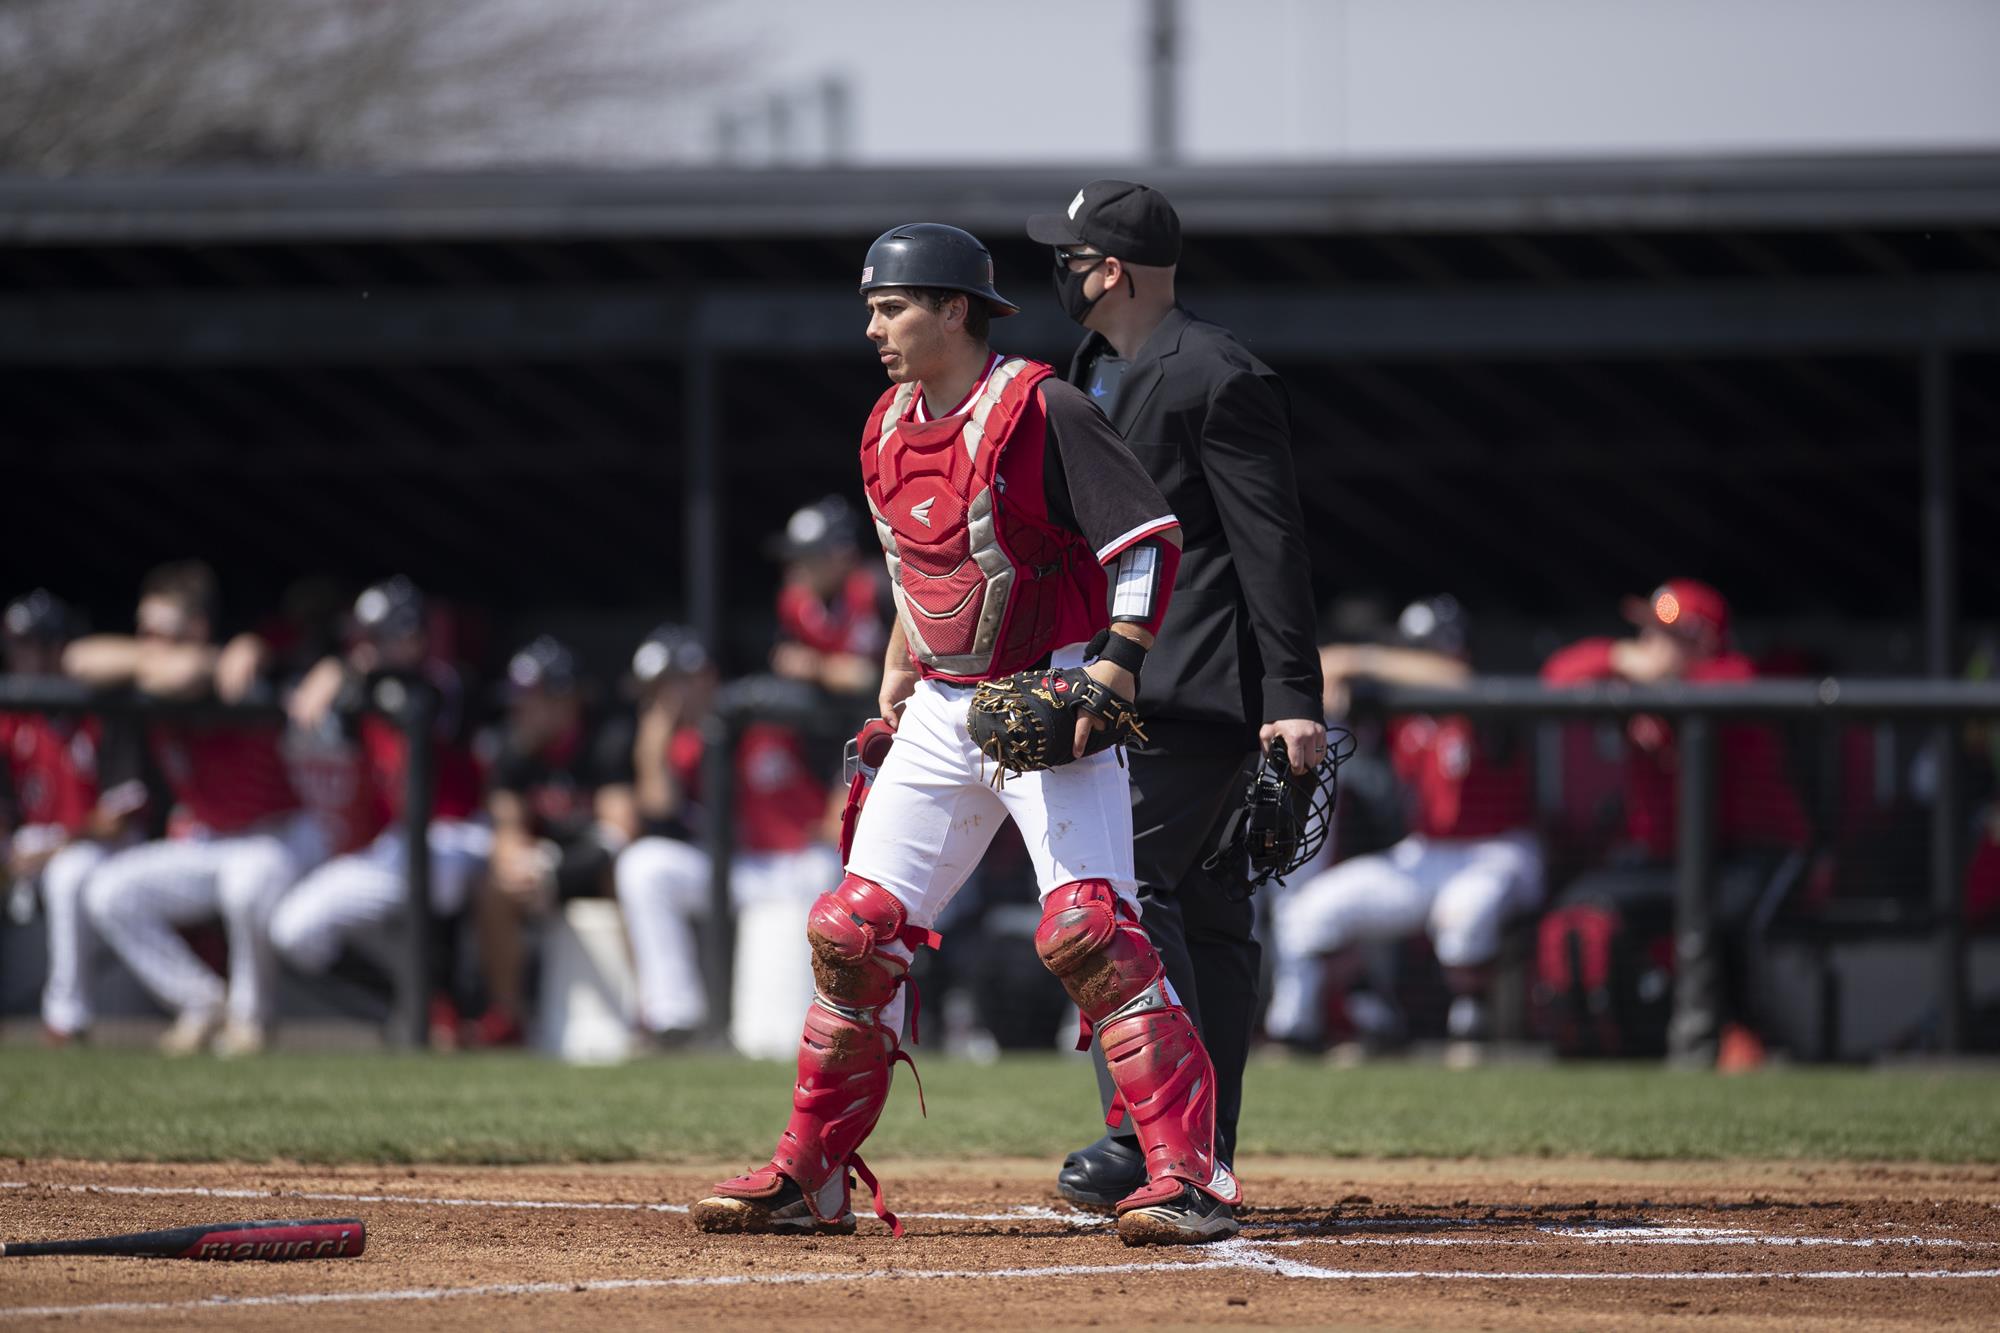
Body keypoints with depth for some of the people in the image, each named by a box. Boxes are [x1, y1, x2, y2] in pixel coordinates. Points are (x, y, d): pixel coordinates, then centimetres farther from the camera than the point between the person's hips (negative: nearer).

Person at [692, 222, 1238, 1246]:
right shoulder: (888, 432, 11)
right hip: (939, 716, 8)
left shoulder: (1040, 411, -13)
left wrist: (1114, 666, -24)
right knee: (852, 929, 4)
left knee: (1085, 928, -20)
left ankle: (1189, 1176, -20)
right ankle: (808, 1177, 14)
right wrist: (896, 683, 18)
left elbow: (1149, 538, -14)